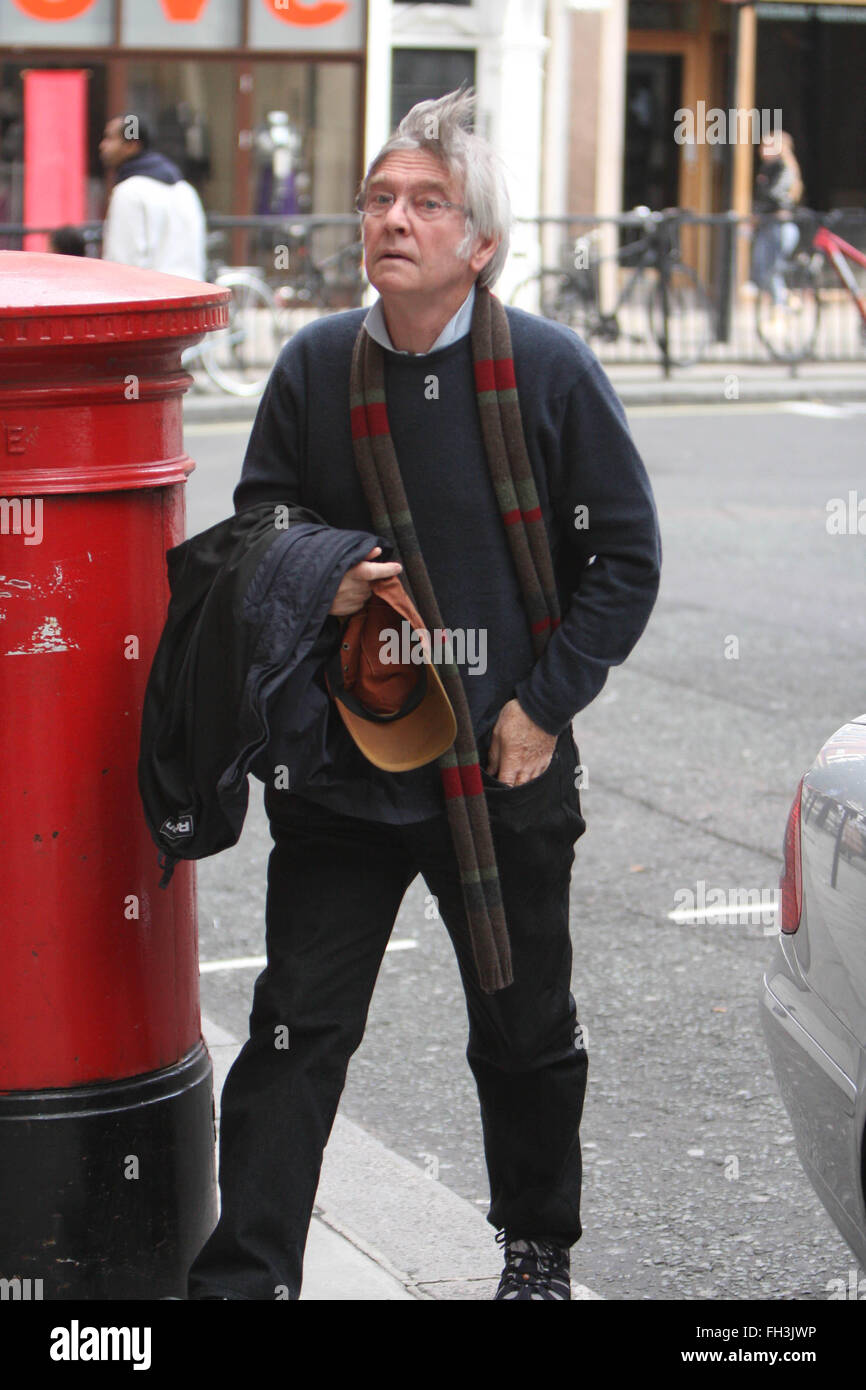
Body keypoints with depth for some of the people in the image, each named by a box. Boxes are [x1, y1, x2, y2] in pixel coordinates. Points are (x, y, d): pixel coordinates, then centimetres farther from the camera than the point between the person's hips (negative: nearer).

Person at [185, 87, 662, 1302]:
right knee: (296, 1029, -3)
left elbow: (625, 560, -1)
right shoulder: (316, 368, 0)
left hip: (508, 771, -1)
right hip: (340, 762, 1)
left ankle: (539, 1249, 36)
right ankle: (243, 1274, 3)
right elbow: (256, 530, 13)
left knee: (525, 1034, 14)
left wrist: (544, 705, -8)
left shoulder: (552, 371, -7)